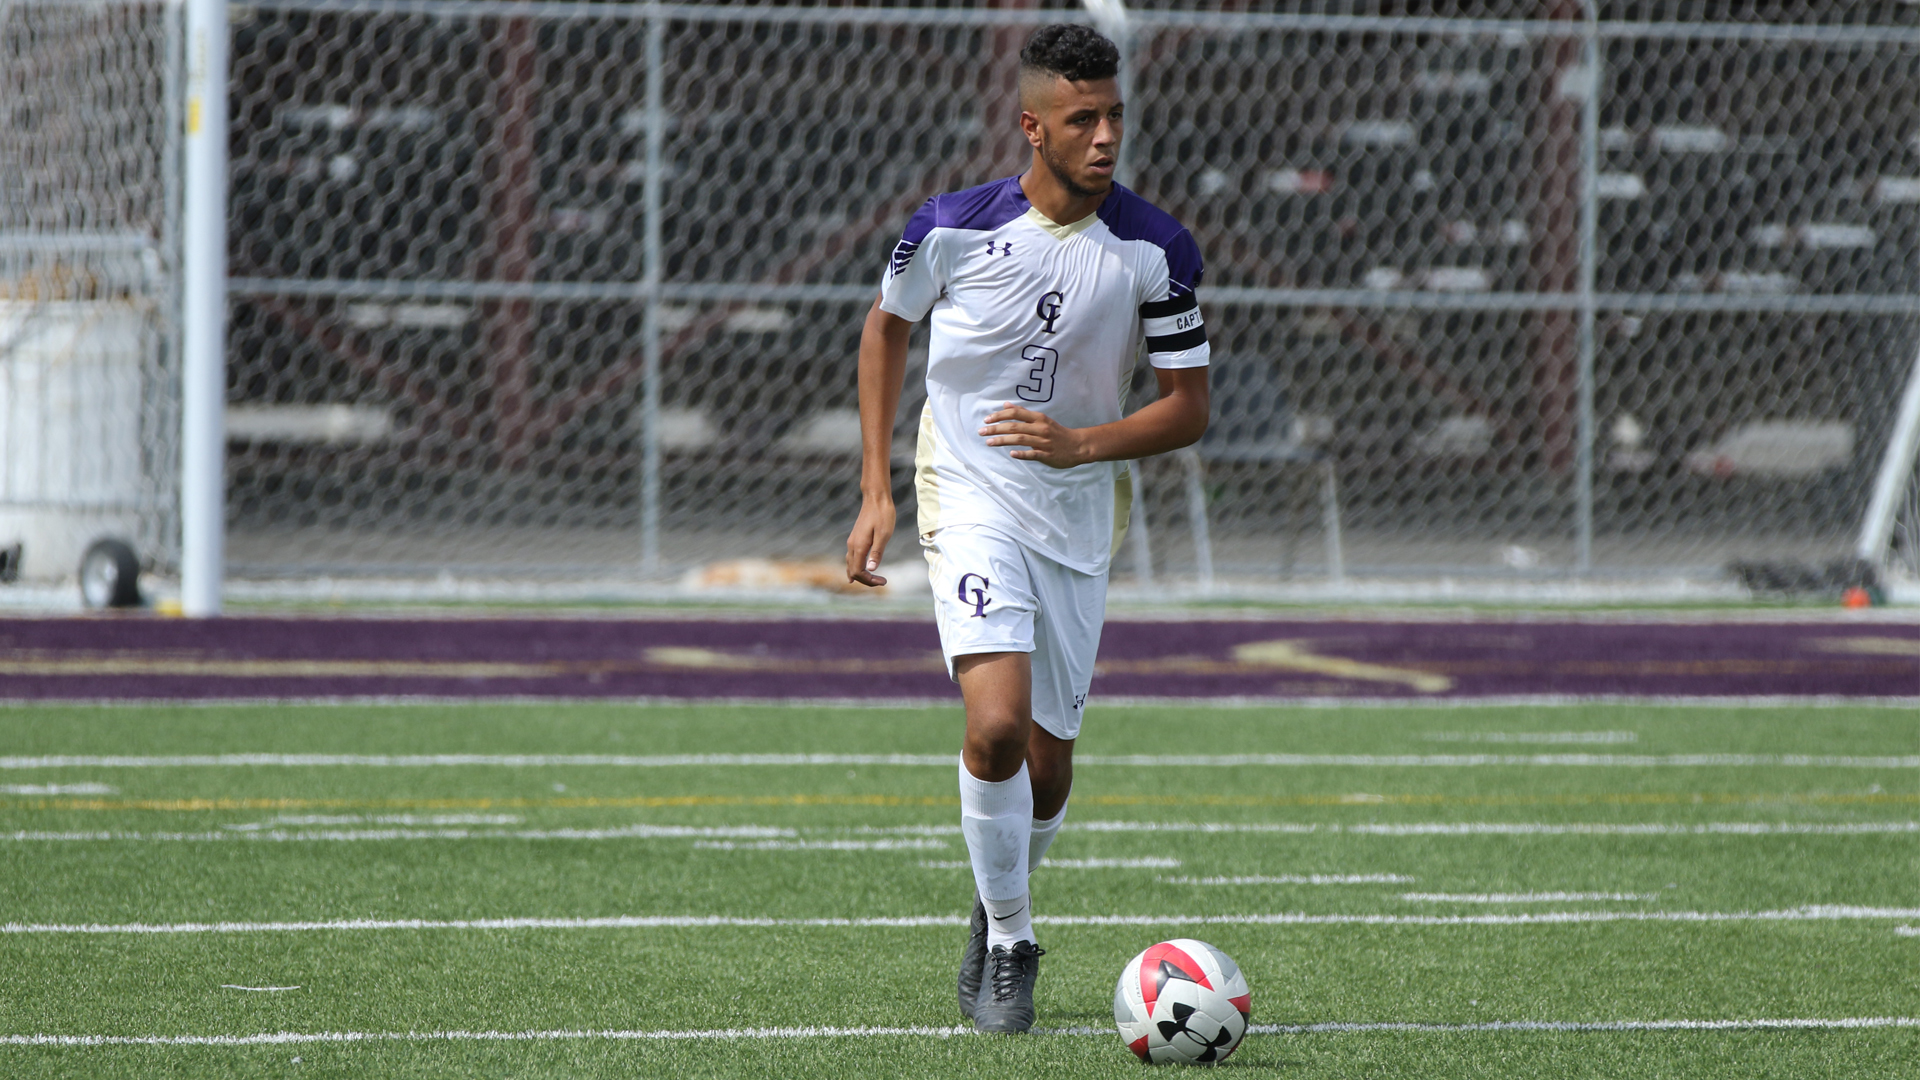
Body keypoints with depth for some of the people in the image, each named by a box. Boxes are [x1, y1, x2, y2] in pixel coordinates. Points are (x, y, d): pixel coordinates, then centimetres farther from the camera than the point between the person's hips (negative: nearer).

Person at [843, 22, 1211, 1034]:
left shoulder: (1156, 248, -9)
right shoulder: (951, 228, -12)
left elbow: (1189, 409, -3)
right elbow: (886, 327, 8)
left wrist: (1079, 443, -21)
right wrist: (875, 493, 4)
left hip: (1079, 509, 2)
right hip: (971, 495, -2)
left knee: (1046, 764, 7)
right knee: (997, 725, -22)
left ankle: (995, 906, 38)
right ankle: (1008, 946, -5)